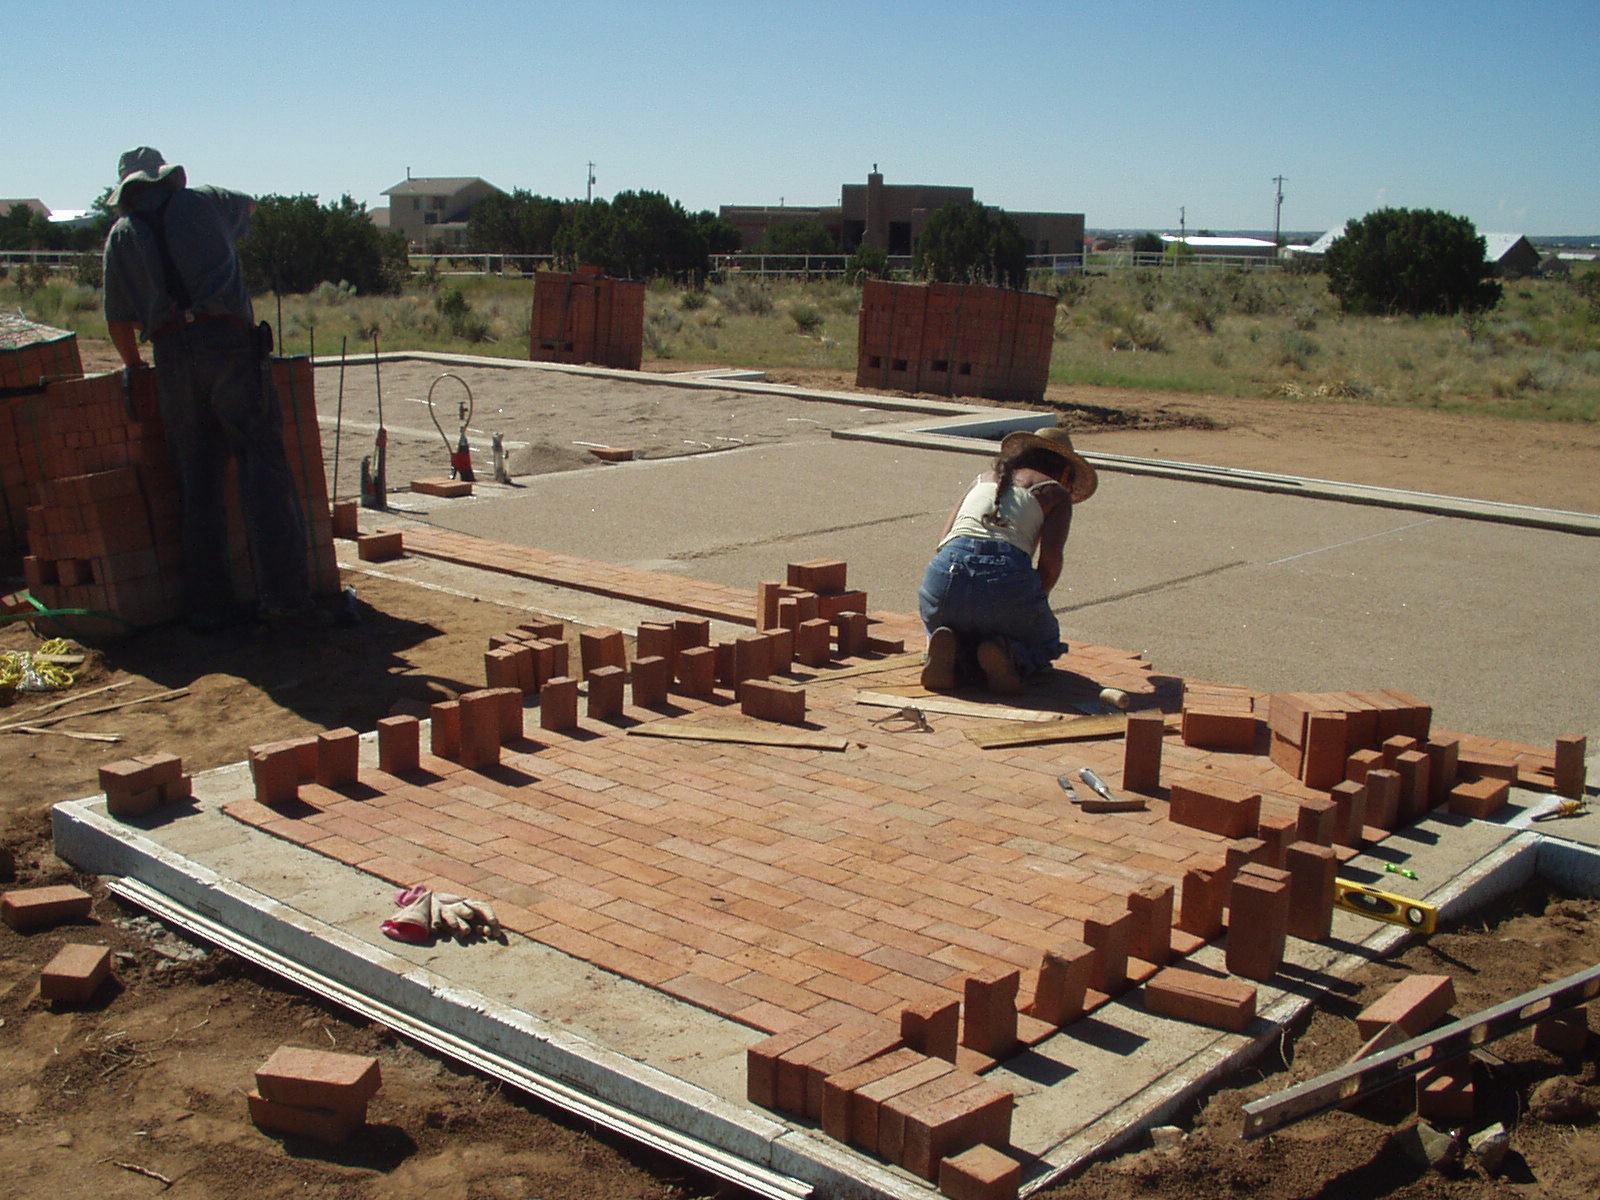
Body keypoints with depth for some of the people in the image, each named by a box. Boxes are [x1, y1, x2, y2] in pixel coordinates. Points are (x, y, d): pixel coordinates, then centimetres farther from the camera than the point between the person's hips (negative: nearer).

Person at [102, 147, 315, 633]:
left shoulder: (122, 233, 16)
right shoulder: (202, 202, 14)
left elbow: (119, 322, 12)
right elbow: (248, 205, 38)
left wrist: (135, 366, 29)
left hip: (172, 355, 2)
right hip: (230, 342, -2)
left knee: (198, 484, 7)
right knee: (262, 465, -6)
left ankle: (208, 605, 8)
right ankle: (284, 593, -16)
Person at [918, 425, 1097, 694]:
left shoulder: (983, 479, 30)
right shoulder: (1056, 493, 18)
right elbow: (1050, 560, 2)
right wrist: (1033, 606, 18)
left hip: (946, 573, 3)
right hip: (1007, 574, -3)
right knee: (1043, 644, 27)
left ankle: (951, 653, -3)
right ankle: (1005, 653, -8)